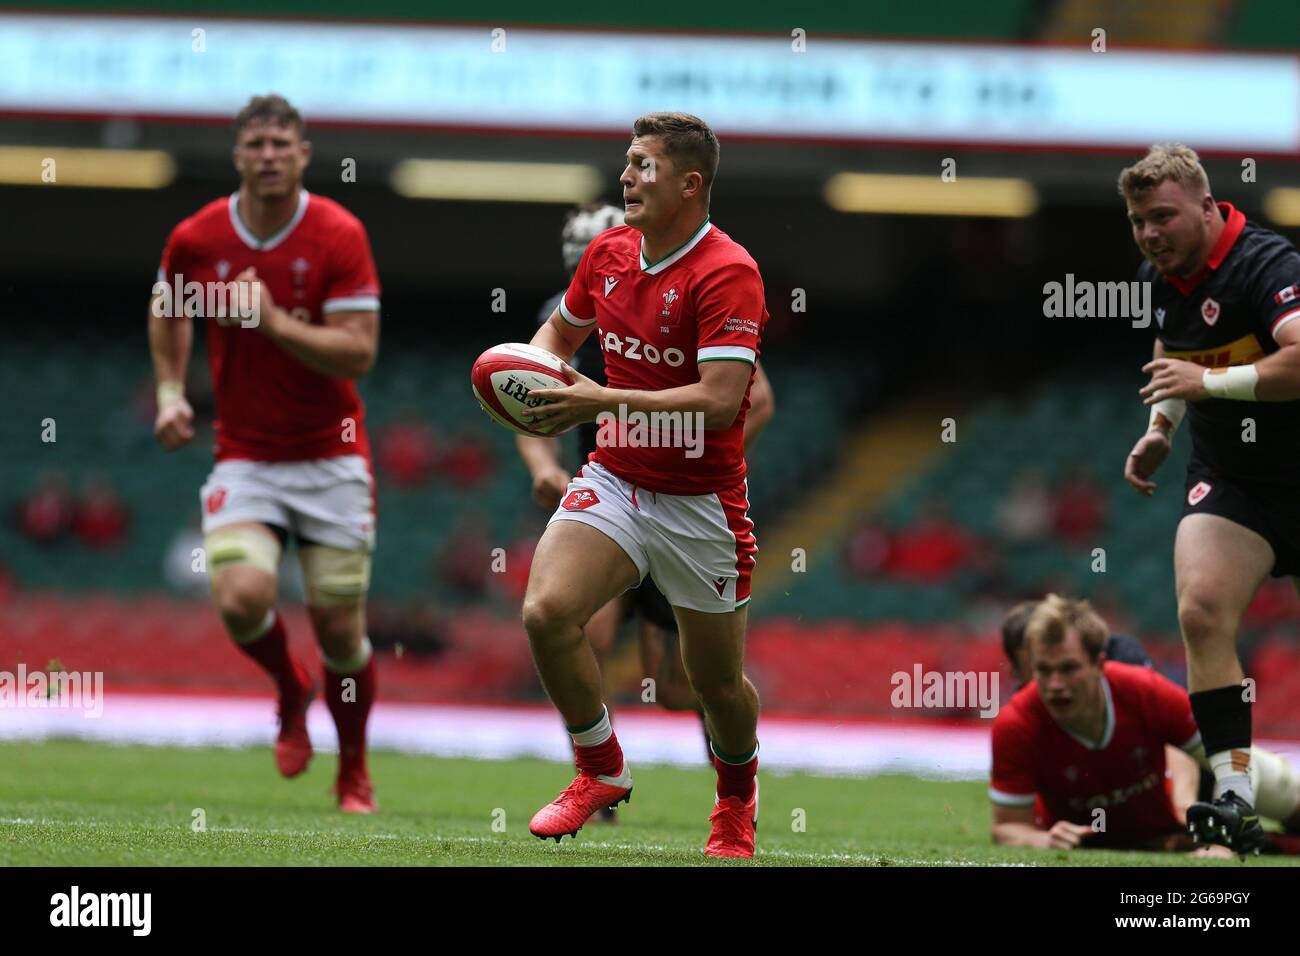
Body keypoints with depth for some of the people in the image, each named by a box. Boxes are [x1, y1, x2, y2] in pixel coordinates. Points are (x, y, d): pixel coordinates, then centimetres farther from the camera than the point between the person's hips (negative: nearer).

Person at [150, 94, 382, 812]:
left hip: (331, 458, -1)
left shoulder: (339, 235, -11)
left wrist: (275, 321, -27)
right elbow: (167, 308, 19)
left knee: (339, 627, -1)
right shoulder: (196, 239, -4)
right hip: (244, 461, 1)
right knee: (241, 599, -22)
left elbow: (358, 352, -16)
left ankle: (354, 771, 24)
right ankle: (290, 692, 13)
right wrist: (170, 390, 9)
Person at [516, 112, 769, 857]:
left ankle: (738, 797, 39)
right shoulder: (609, 252, 3)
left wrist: (603, 401, -29)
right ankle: (603, 773, 1)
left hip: (701, 502, -5)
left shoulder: (728, 274, -18)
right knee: (548, 610, -20)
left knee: (717, 681, 7)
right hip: (614, 481, 5)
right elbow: (562, 329, 23)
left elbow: (719, 400, -27)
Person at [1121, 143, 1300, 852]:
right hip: (1227, 481, 5)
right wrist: (1159, 430, 13)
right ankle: (1234, 797, -23)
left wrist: (1208, 381, -30)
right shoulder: (1159, 276, 5)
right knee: (1202, 611, -20)